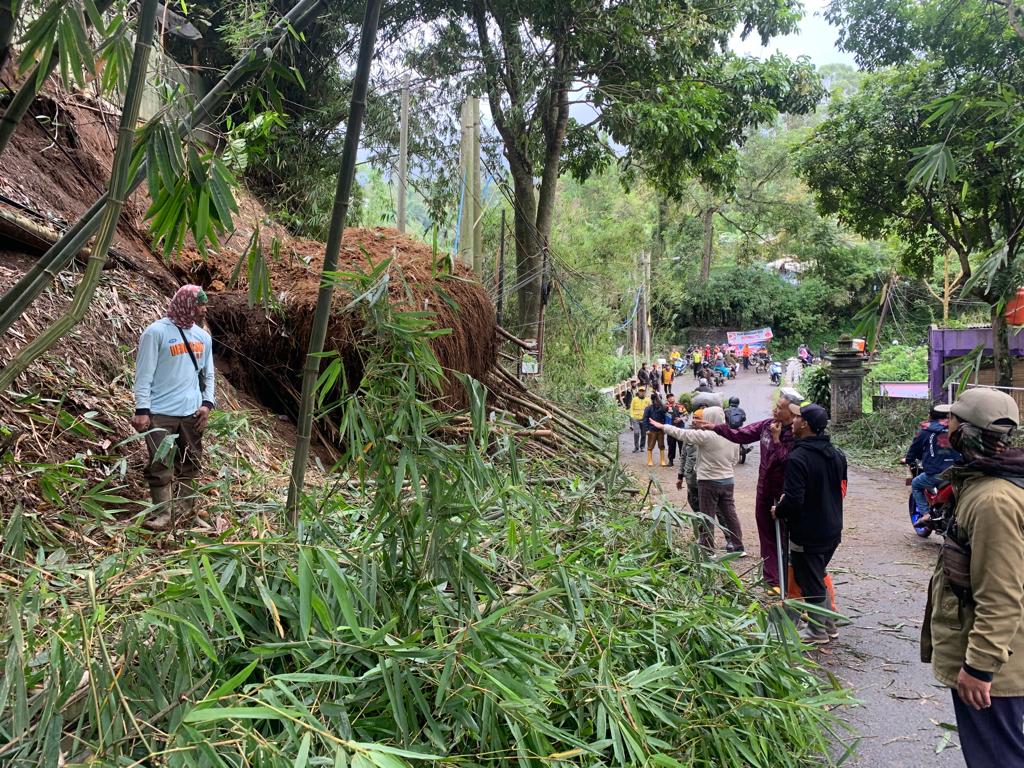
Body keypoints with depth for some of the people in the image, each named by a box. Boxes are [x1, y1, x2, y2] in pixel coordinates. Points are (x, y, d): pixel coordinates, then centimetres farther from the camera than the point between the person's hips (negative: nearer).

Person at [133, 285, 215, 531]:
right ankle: (162, 514, 1)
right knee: (161, 465, -5)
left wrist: (207, 403, 4)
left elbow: (208, 374, 18)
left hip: (192, 413, 5)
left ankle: (185, 508, 25)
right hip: (161, 413, -5)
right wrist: (141, 410, -13)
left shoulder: (203, 337, 10)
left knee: (190, 464, 12)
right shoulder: (156, 332, -8)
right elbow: (144, 374, -8)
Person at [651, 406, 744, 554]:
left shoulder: (706, 435, -18)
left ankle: (707, 550, 9)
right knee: (730, 513, 12)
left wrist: (663, 427, -1)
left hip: (709, 482, -6)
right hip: (728, 480, 6)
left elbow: (682, 434, -11)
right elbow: (736, 458, 12)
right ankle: (738, 547, 17)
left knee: (707, 517, 3)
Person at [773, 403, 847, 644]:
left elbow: (793, 500, -27)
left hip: (807, 534, -8)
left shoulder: (798, 457, -24)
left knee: (810, 583, 7)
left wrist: (778, 511, -8)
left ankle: (817, 631, 18)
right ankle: (829, 624, 32)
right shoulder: (836, 454, 4)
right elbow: (841, 488, 13)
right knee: (819, 577, 23)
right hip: (833, 529, 8)